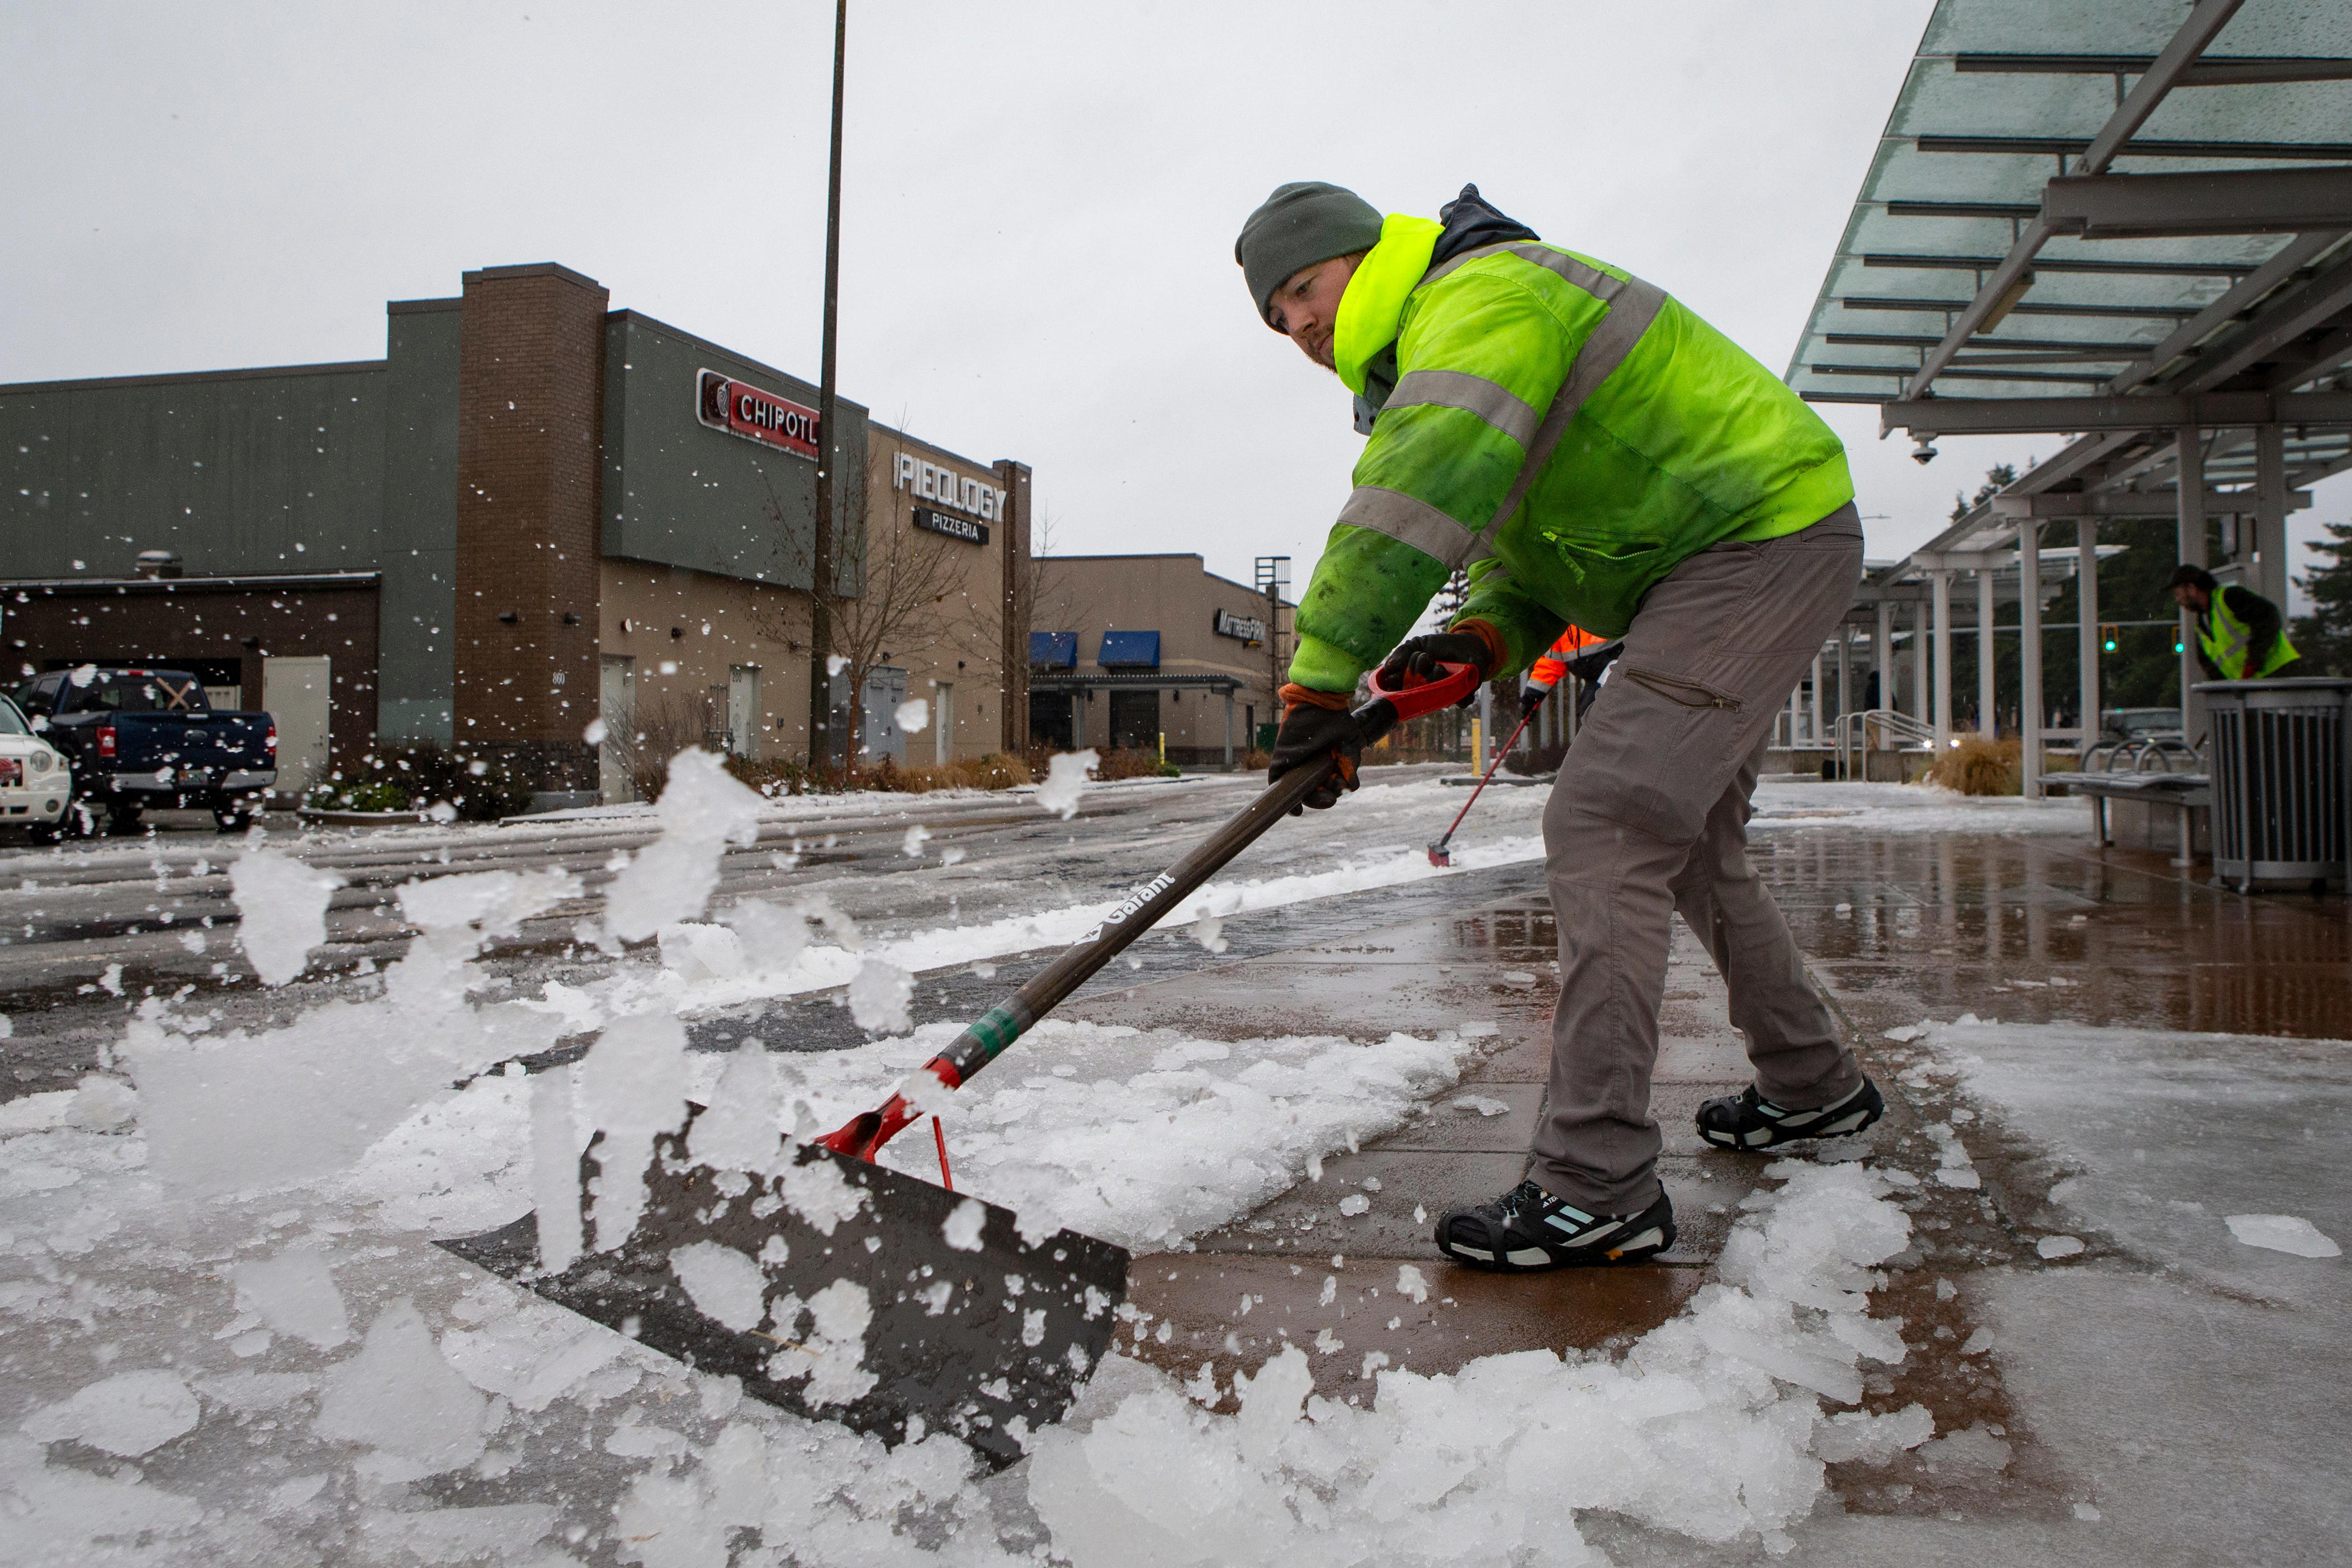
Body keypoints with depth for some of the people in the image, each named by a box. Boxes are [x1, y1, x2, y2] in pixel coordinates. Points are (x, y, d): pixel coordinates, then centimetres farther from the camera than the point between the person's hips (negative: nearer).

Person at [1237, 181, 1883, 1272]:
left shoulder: (1482, 295, -16)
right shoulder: (1435, 350, 18)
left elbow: (1411, 501, -32)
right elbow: (1519, 539, 15)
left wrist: (1319, 681, -33)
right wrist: (1486, 635, -7)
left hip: (1763, 539, -11)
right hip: (1744, 546, 11)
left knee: (1604, 824, -19)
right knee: (1686, 837, 18)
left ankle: (1598, 1188, -18)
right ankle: (1813, 1087, 33)